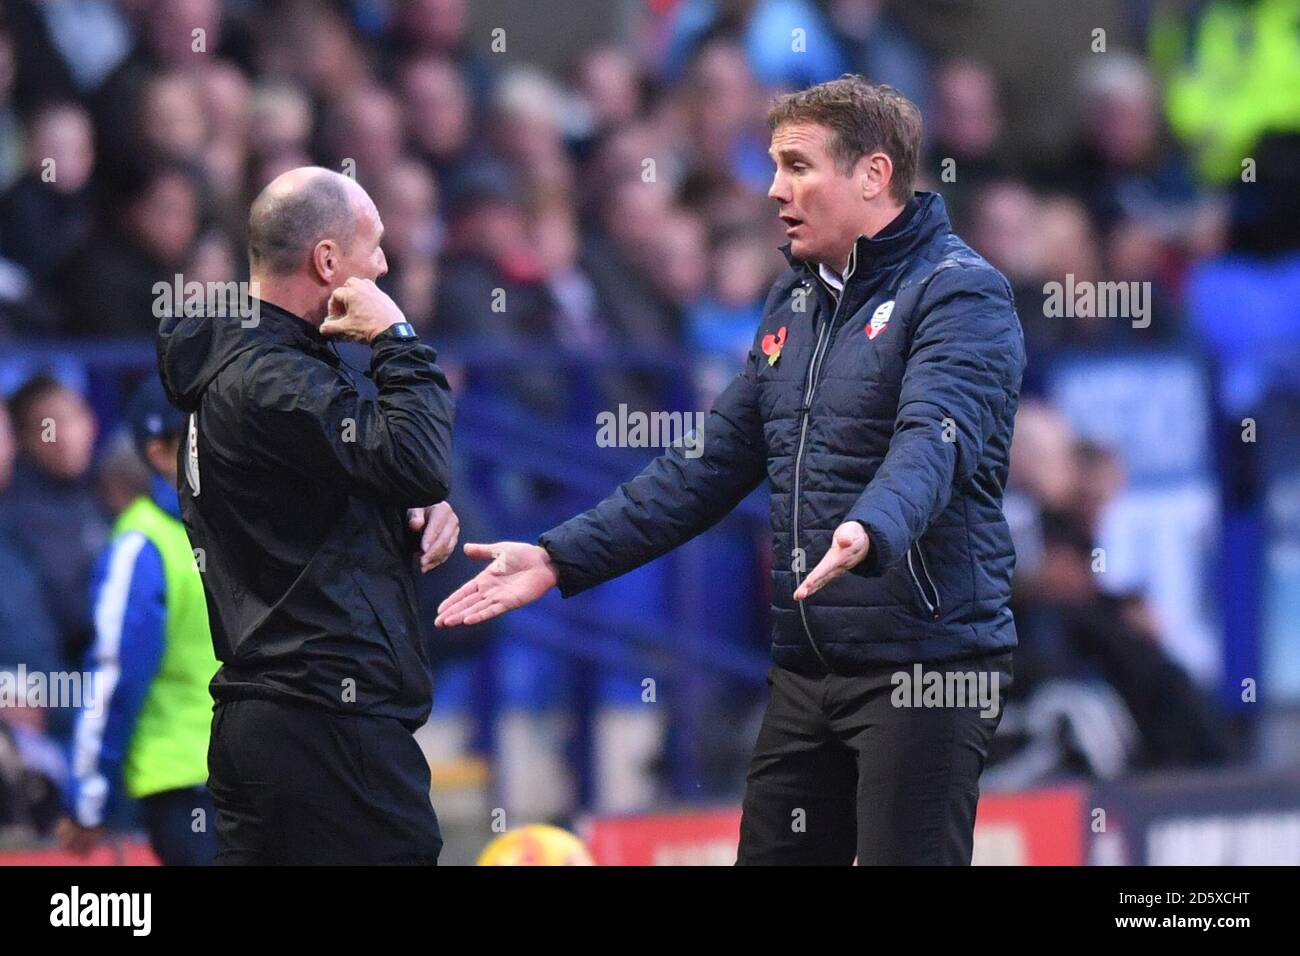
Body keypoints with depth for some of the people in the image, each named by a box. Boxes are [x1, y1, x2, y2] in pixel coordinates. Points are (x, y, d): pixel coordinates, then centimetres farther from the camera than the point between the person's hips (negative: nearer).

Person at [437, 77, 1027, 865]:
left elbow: (934, 440, -28)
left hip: (927, 667, -8)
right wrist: (560, 558, 11)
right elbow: (710, 464, 19)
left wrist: (870, 532, -48)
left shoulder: (959, 293, -10)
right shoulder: (794, 304, 17)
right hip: (806, 670, 8)